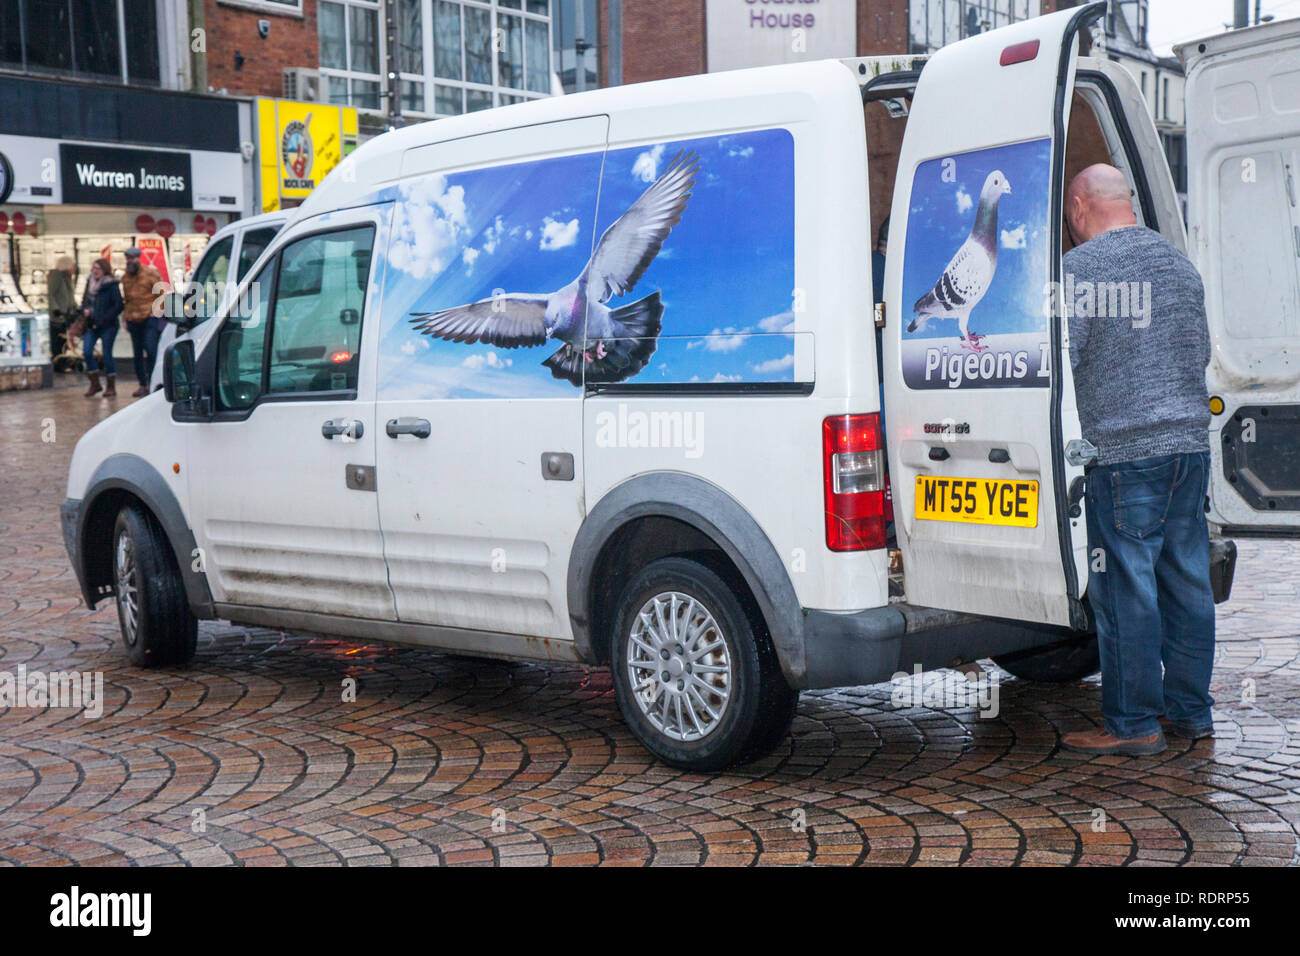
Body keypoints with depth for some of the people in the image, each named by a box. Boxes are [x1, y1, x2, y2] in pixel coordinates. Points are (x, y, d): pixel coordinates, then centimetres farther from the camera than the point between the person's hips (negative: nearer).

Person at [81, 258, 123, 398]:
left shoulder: (111, 285, -9)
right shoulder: (90, 283, 10)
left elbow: (118, 305, -12)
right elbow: (85, 300, 21)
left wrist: (104, 319, -16)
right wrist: (85, 309, -1)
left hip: (108, 326, -6)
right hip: (92, 325, 6)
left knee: (107, 354, -2)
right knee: (87, 351, -4)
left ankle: (111, 386, 10)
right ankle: (95, 383, 8)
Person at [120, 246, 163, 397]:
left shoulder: (150, 273, -3)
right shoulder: (125, 277, 14)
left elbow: (162, 292, -1)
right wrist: (126, 319, 16)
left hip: (149, 318, -6)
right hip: (133, 320, 6)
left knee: (151, 350, -13)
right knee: (137, 354, 7)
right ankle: (143, 385, 14)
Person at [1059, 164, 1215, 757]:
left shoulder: (1077, 268, -8)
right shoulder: (1178, 262, 14)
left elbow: (1060, 362, -12)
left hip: (1122, 449, -7)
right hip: (1190, 441, 7)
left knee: (1126, 587, -2)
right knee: (1187, 580, 12)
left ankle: (1134, 723, 4)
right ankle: (1191, 712, 20)